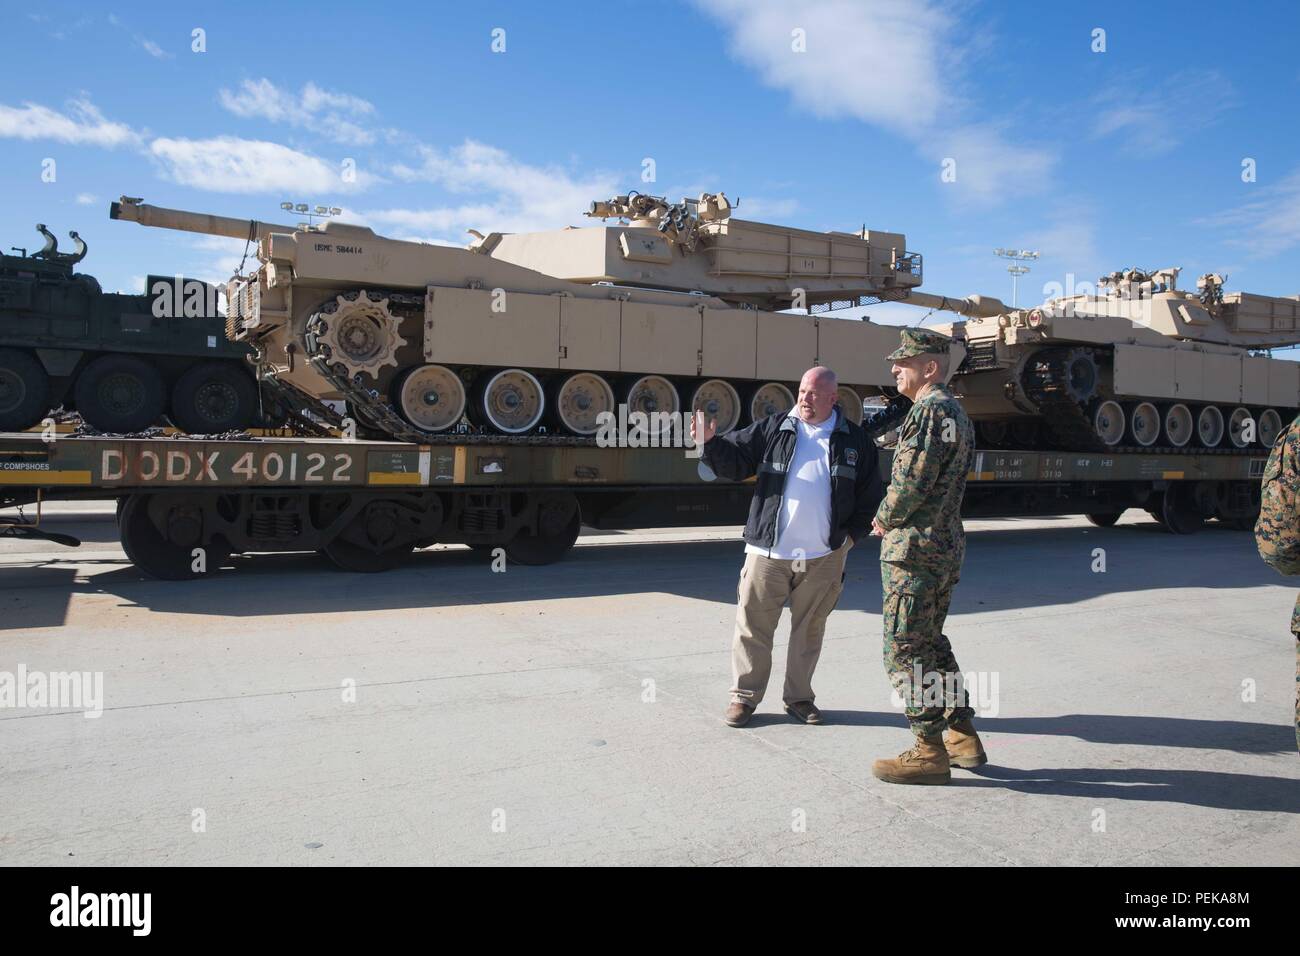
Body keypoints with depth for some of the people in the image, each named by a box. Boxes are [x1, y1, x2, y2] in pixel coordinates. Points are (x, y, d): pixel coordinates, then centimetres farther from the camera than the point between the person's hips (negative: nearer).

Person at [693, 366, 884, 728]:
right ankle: (744, 695, 15)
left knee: (809, 630, 12)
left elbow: (871, 495, 11)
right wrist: (710, 442, -18)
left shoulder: (855, 441, 6)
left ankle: (799, 697, 26)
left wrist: (851, 534, 3)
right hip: (768, 552, -1)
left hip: (824, 557, 1)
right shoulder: (773, 429, 4)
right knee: (753, 625, 2)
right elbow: (735, 459, 0)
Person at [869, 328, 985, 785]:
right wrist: (892, 516, 11)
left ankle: (929, 752, 4)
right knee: (931, 644, 19)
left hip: (915, 549, -10)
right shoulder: (955, 412, 18)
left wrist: (884, 518, -4)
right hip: (947, 546, 11)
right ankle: (962, 736, 26)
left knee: (906, 652, -2)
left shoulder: (930, 410, -16)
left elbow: (910, 482, -22)